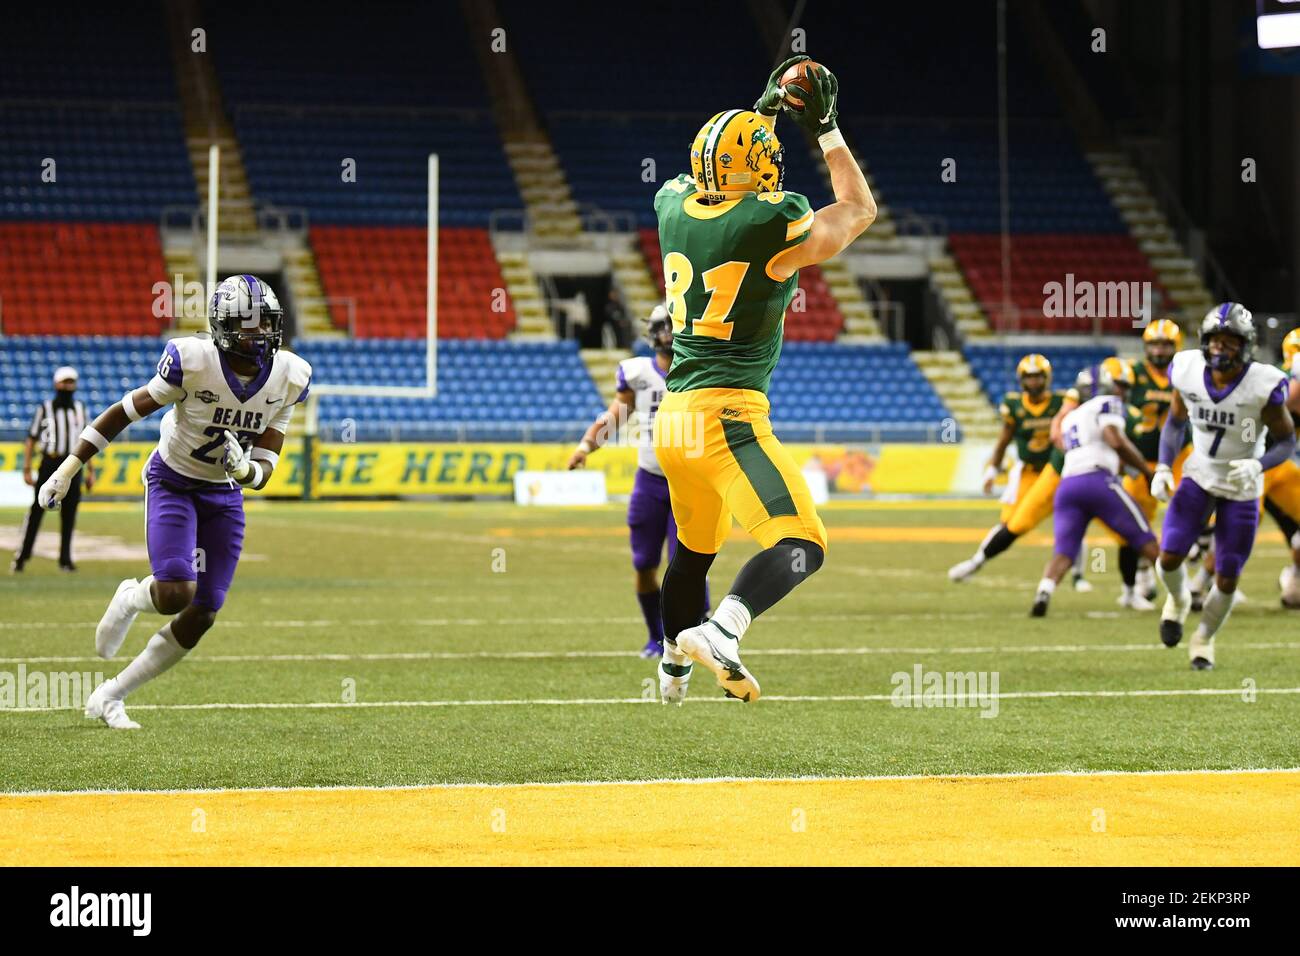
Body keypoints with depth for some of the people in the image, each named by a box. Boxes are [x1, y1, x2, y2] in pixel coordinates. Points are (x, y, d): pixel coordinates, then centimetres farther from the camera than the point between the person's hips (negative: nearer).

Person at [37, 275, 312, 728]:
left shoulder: (288, 377, -11)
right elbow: (128, 410, -12)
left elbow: (266, 467, -7)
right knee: (175, 594, -23)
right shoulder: (193, 362, -24)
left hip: (224, 495, 5)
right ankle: (131, 598, 16)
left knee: (202, 616, 0)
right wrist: (70, 465, -11)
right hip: (172, 482, -5)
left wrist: (247, 470, -31)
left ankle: (109, 697, 15)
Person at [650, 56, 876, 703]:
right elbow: (859, 209, 7)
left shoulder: (673, 208, 5)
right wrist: (825, 129, 14)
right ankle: (721, 631, -37)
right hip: (729, 414, -7)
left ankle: (673, 666, 42)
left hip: (673, 417, 8)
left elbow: (705, 182, 32)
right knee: (801, 546, -14)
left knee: (693, 550, 27)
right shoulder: (774, 226, -12)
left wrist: (762, 114, 33)